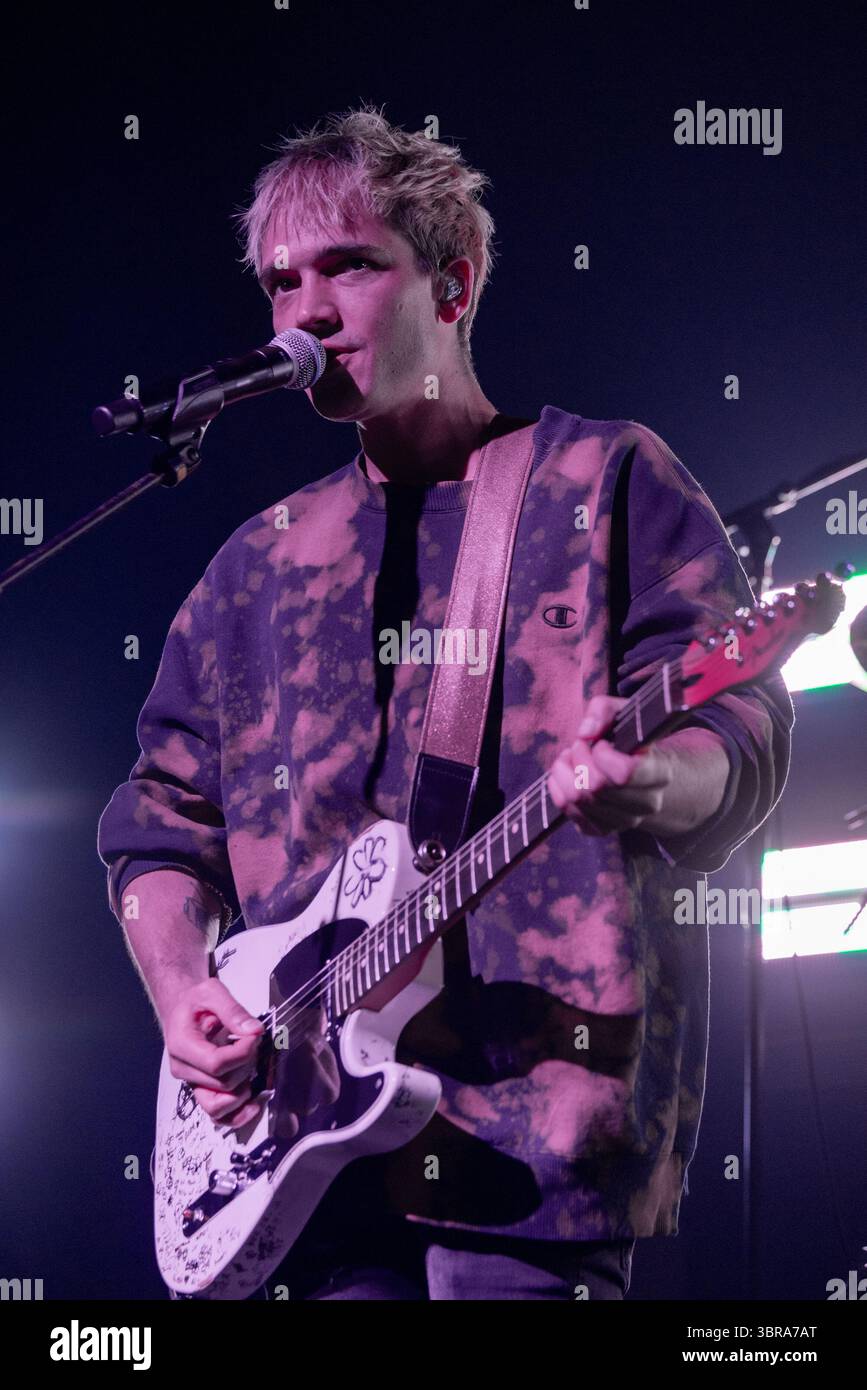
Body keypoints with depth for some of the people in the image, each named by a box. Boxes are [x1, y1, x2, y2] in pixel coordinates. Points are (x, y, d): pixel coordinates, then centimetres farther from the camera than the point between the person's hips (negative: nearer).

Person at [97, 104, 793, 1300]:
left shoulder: (606, 478, 6)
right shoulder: (259, 564, 20)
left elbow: (745, 726, -4)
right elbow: (161, 814, 20)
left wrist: (653, 784, -27)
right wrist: (183, 995, 1)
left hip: (540, 1096, -4)